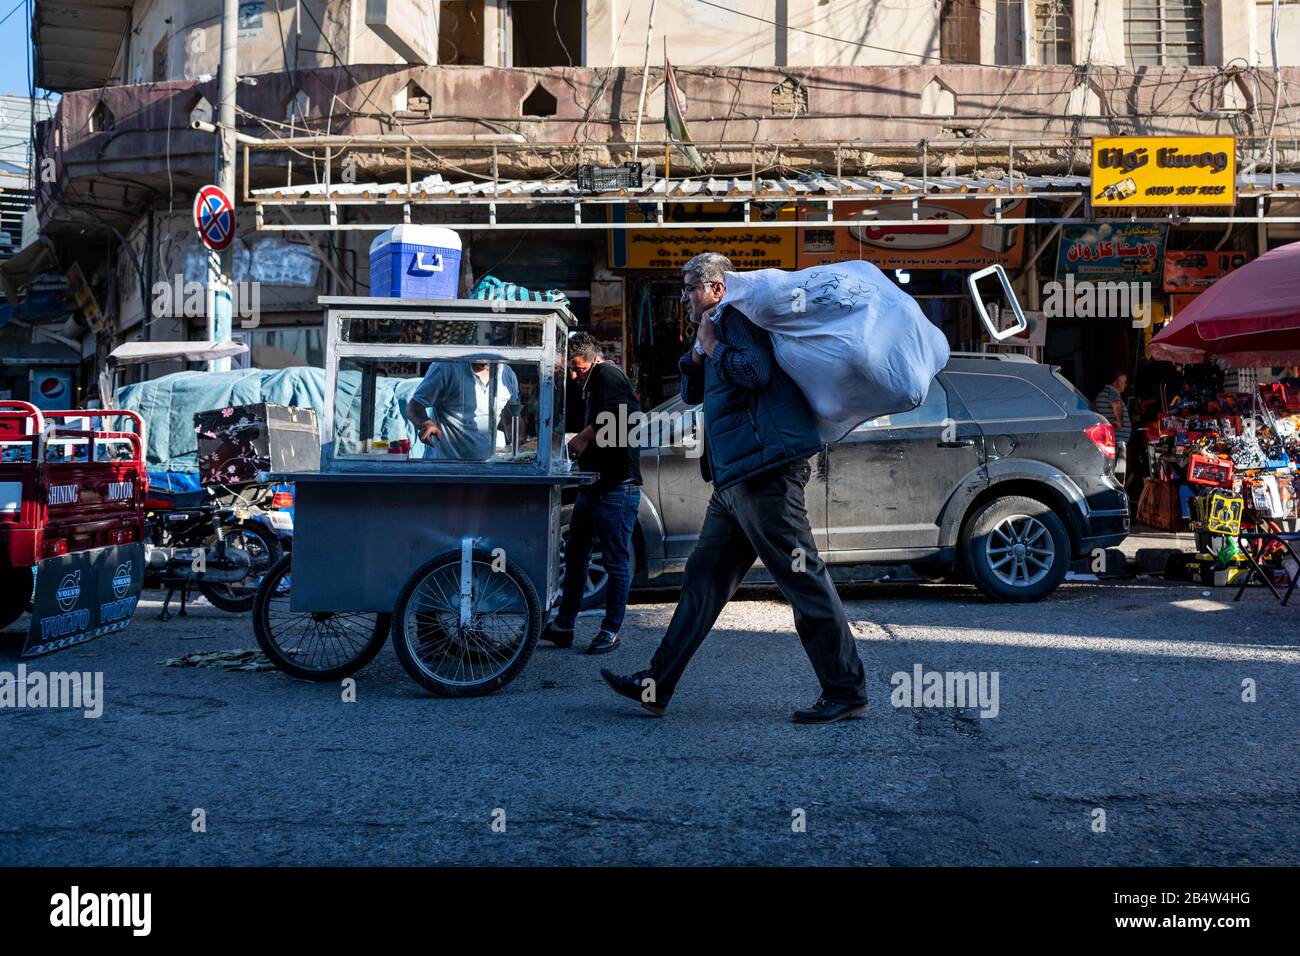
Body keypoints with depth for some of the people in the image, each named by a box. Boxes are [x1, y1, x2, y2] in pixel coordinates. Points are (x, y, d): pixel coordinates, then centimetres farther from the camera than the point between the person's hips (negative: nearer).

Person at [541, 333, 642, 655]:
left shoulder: (607, 374, -9)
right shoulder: (593, 383, 22)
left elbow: (621, 415, -25)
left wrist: (584, 437, -12)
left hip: (617, 488, -11)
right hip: (593, 486, 11)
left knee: (617, 562, -1)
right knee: (575, 556, 13)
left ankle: (611, 631, 7)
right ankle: (563, 626, 20)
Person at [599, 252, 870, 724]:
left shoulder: (739, 316, -4)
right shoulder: (720, 329, 26)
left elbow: (756, 371, -21)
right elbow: (692, 393, 27)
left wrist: (712, 345, -6)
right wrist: (698, 351, 10)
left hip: (764, 472, -11)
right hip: (736, 477, 11)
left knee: (804, 580, -6)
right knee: (703, 579, 11)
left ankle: (847, 693, 1)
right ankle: (656, 686, 16)